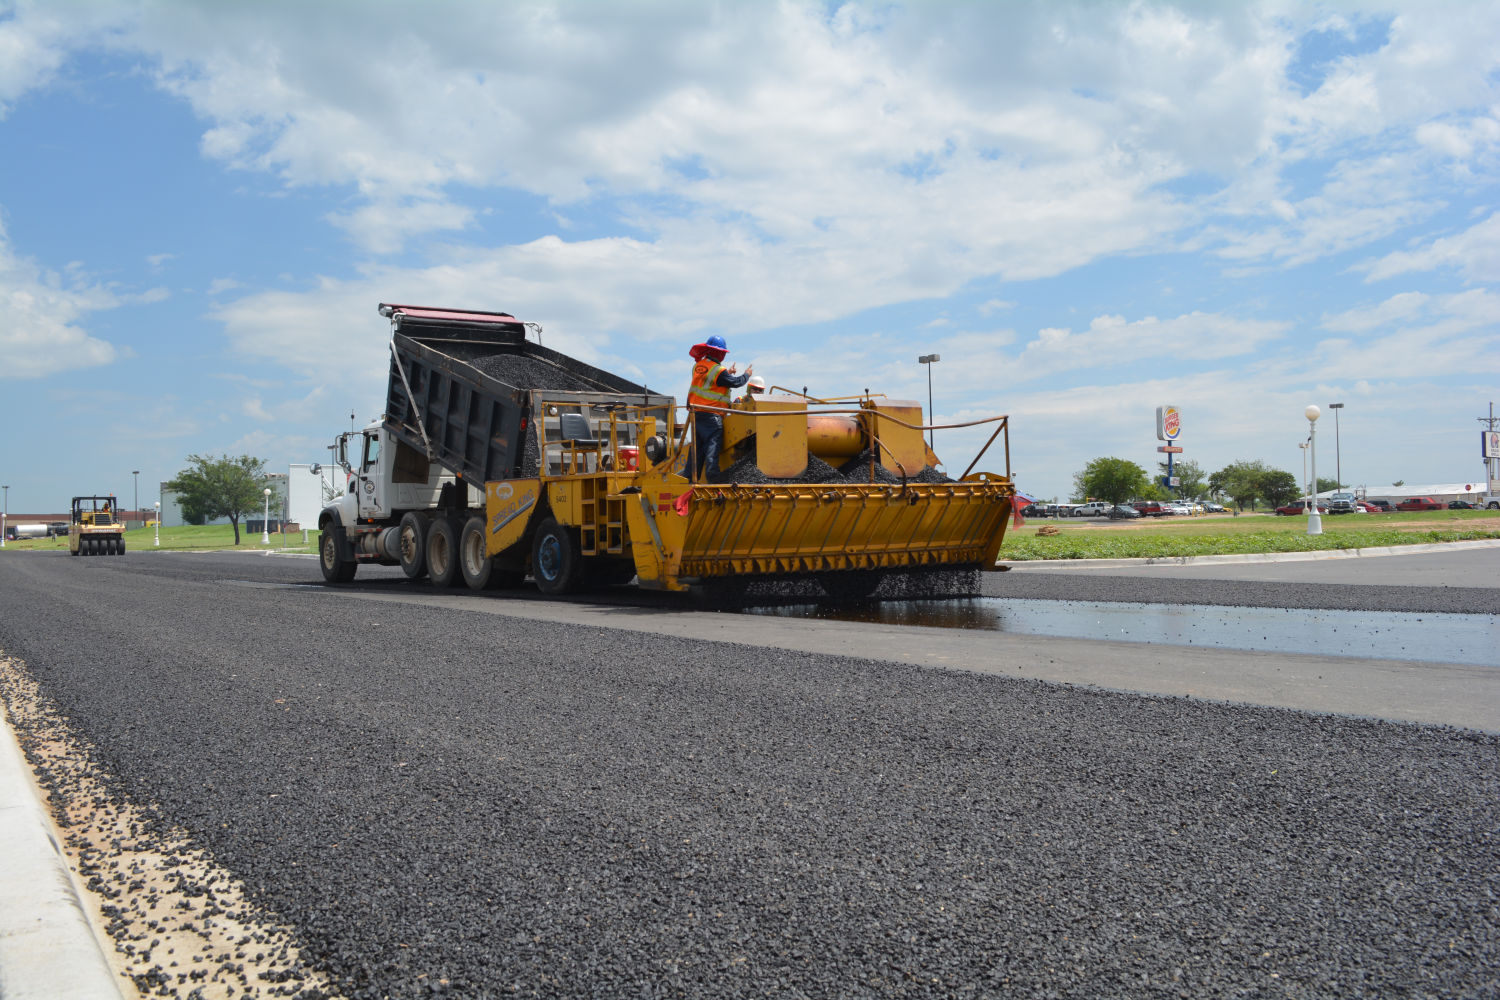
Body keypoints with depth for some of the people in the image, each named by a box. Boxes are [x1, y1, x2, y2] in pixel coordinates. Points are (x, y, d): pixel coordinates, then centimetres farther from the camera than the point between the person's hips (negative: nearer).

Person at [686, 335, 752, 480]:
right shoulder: (718, 371, -14)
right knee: (713, 446, -7)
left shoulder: (698, 365, 9)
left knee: (697, 447, 13)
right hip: (711, 416, -7)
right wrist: (747, 374, 13)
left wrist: (728, 372, 27)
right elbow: (735, 382, -5)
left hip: (695, 413, 7)